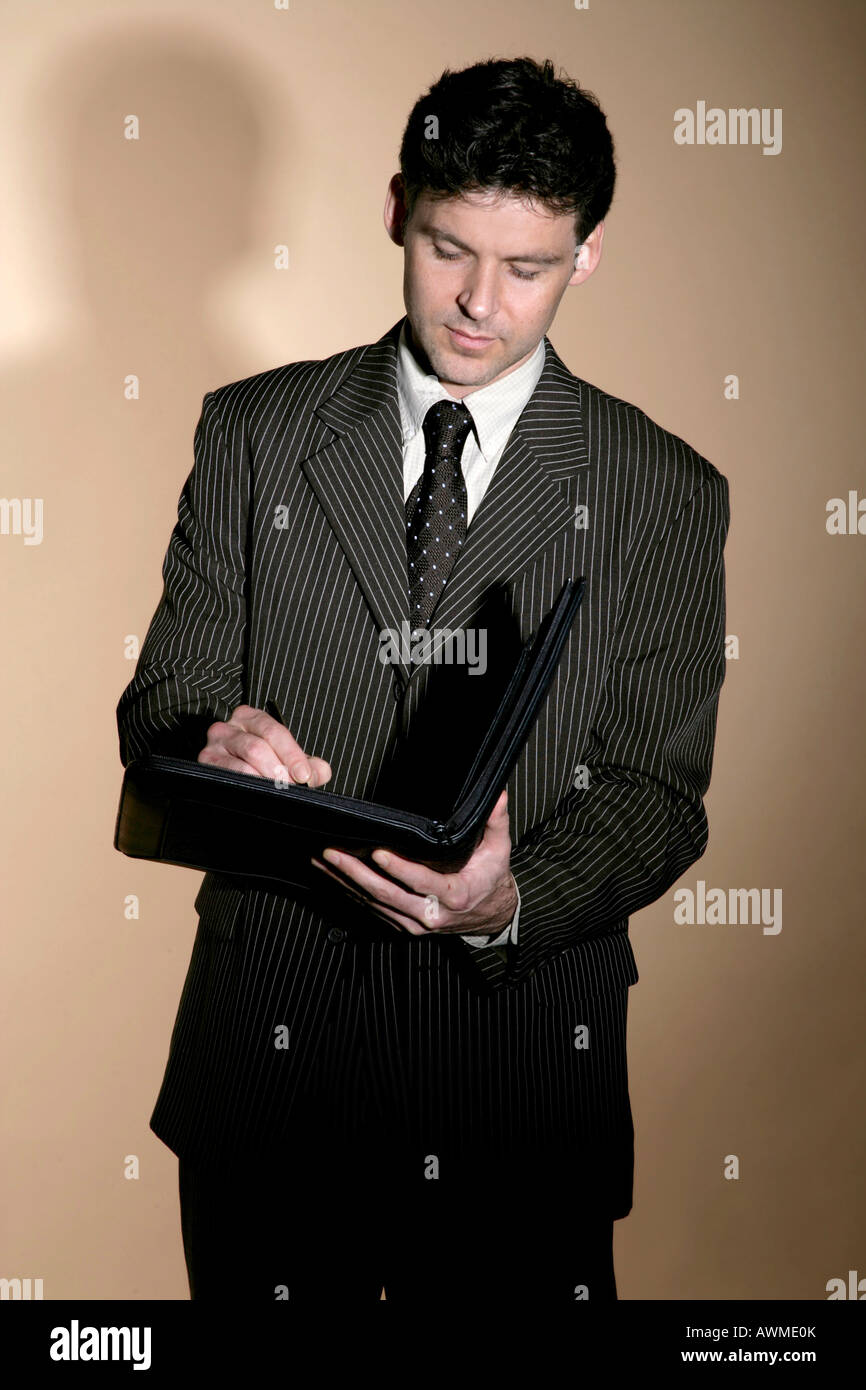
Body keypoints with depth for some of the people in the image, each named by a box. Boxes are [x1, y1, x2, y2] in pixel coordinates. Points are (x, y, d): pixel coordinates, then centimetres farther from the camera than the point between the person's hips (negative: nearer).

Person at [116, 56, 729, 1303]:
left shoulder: (664, 494, -1)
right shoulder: (254, 432, 2)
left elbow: (658, 791, -3)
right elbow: (160, 701, 3)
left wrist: (510, 903, -22)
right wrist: (215, 742, -20)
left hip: (521, 1067, -1)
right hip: (268, 1043, 1)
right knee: (256, 1279, 18)